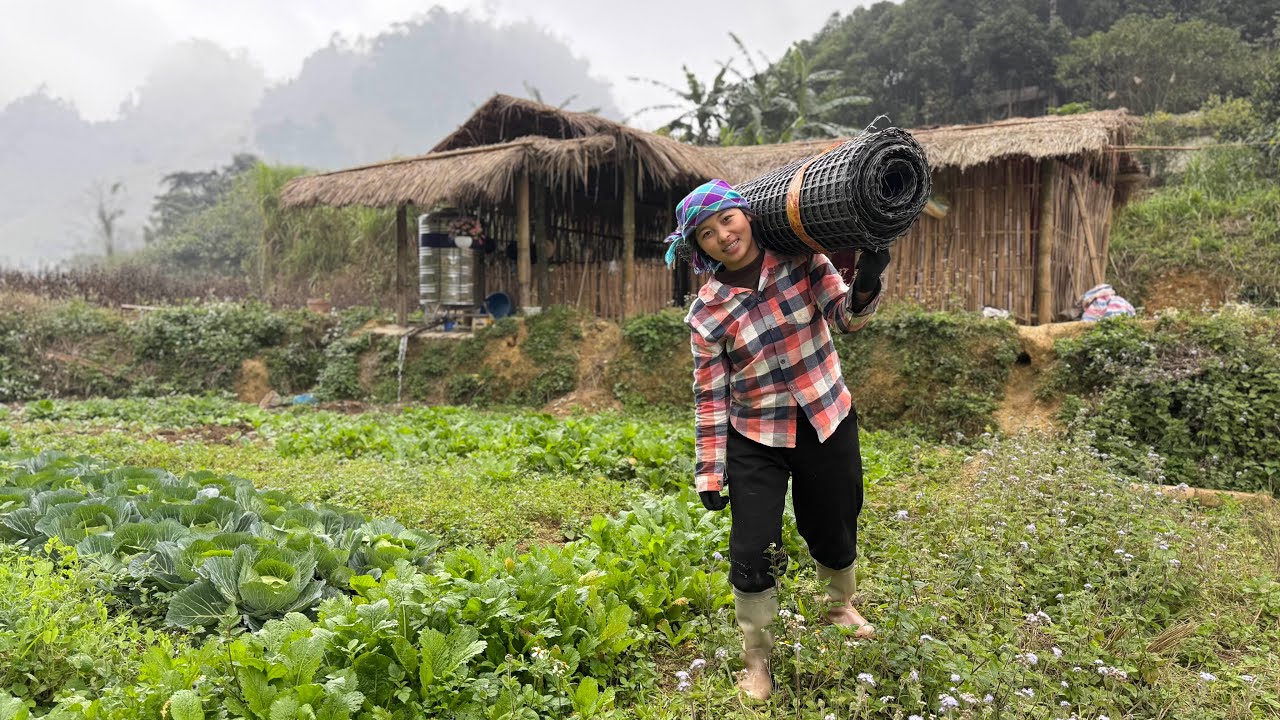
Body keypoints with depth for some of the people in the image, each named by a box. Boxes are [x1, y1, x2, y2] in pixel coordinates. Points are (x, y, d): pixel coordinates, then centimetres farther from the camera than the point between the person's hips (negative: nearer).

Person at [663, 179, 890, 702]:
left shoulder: (800, 258, -6)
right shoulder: (707, 313, -10)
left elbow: (846, 317, -9)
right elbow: (710, 397, -7)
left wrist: (865, 284, -31)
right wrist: (710, 472, -6)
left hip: (828, 423, 2)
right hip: (756, 441, -1)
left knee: (834, 529, 18)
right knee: (753, 551, -3)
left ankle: (840, 605, 50)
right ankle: (755, 657, 20)